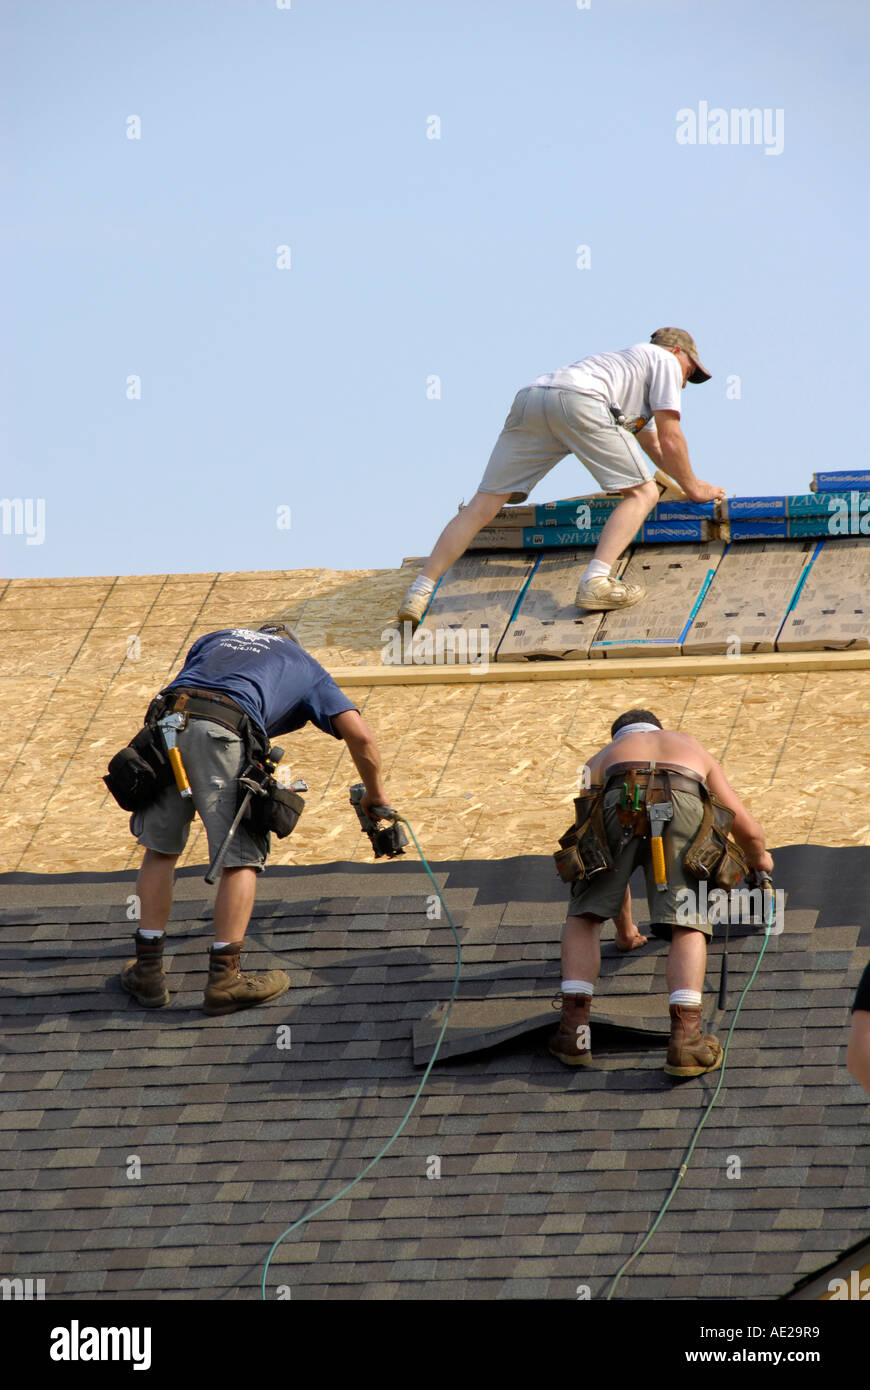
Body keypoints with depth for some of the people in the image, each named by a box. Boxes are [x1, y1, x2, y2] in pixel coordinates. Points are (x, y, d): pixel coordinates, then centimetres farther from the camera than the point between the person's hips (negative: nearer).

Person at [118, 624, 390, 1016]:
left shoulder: (218, 638, 38)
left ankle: (148, 970, 18)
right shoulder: (305, 667, 28)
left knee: (161, 848, 16)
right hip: (223, 730, -4)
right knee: (242, 858, 5)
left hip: (166, 719, 4)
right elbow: (359, 735, 17)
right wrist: (375, 794, 31)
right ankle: (224, 978, 0)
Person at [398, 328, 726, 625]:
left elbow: (653, 446, 54)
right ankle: (595, 583, -19)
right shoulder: (665, 361, 24)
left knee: (482, 507, 6)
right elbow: (669, 436, 17)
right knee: (642, 494, 2)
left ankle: (419, 594, -4)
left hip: (530, 397, 7)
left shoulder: (625, 361, 47)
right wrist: (692, 487, 29)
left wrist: (689, 482, 59)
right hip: (578, 400, -7)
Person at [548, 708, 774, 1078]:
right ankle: (685, 1035, -21)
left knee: (583, 915, 15)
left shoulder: (603, 758, 41)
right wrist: (758, 858, 69)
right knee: (687, 926, -1)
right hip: (681, 803, 0)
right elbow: (748, 829, 44)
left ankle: (574, 1027, 2)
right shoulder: (693, 748, 43)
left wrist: (625, 927, 58)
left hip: (622, 800, 0)